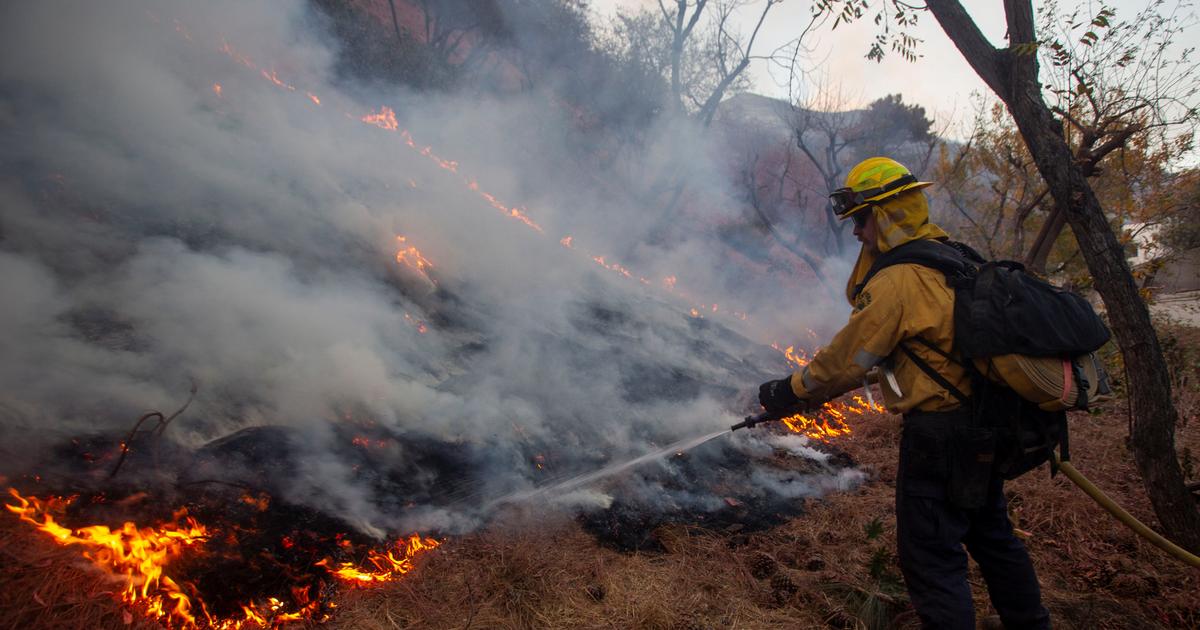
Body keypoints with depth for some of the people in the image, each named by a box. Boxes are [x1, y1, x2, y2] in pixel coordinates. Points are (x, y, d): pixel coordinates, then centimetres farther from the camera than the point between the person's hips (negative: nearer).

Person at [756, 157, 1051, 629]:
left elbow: (847, 360, -16)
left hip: (938, 433, -10)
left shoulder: (897, 279, -20)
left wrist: (789, 392, -5)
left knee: (931, 556, 1)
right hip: (985, 422, 10)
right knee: (990, 533, 26)